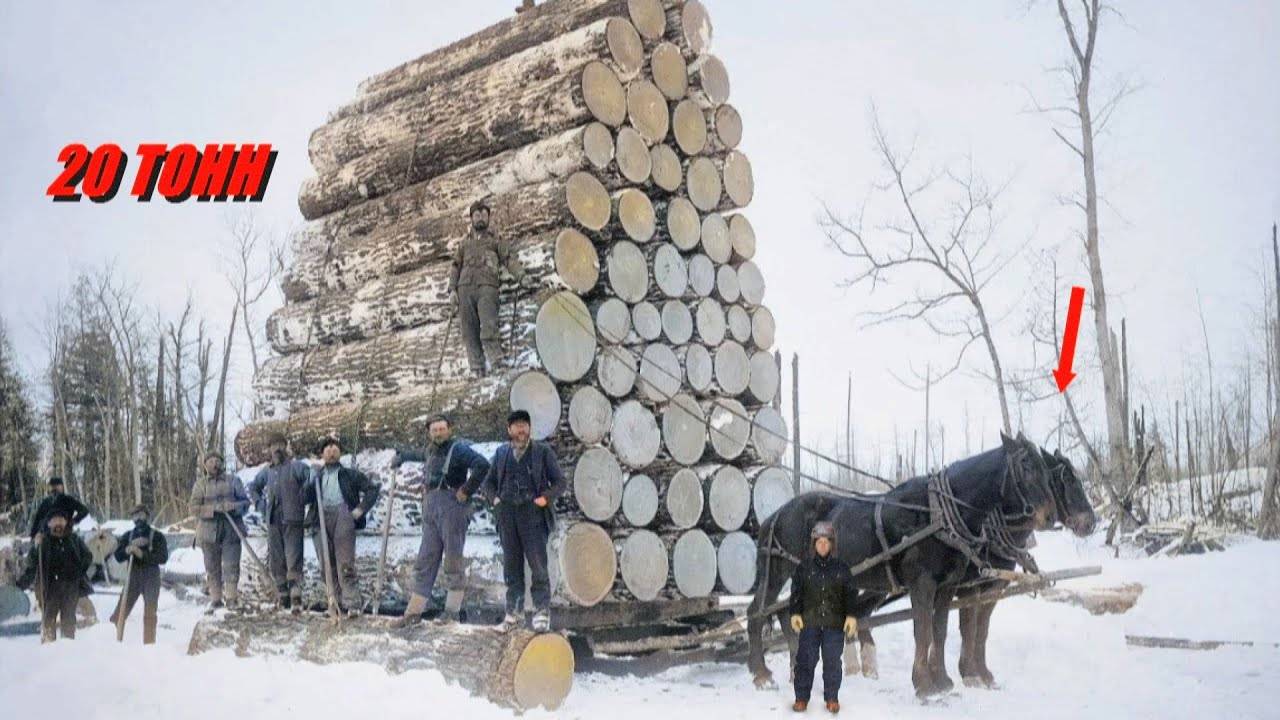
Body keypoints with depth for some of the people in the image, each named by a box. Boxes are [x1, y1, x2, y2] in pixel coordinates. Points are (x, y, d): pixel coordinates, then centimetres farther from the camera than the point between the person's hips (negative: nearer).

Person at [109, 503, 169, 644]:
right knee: (120, 610, -2)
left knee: (149, 613, -4)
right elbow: (118, 556, 3)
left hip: (151, 578, -3)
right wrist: (129, 549, -16)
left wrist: (142, 554, -20)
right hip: (133, 577, 3)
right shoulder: (128, 536, 10)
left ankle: (149, 644, 2)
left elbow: (163, 558, -10)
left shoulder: (157, 536, 0)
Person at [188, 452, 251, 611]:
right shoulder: (200, 484, 8)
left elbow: (245, 501, 7)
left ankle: (231, 598, 1)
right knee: (212, 567, 5)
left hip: (231, 529, -1)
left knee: (231, 565, -5)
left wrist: (234, 507, -15)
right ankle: (216, 599, 13)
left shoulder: (233, 480, 9)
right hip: (209, 530, 1)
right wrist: (214, 509, -16)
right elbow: (193, 507, -1)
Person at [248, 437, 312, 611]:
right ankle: (283, 596, 16)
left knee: (293, 560, -11)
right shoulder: (266, 471, 16)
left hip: (293, 520, -6)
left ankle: (296, 599, -15)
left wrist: (303, 498, -16)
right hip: (273, 521, 6)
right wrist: (259, 503, 16)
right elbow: (253, 487, 31)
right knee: (276, 560, 7)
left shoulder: (296, 467, -1)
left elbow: (312, 477, -15)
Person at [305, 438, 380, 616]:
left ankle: (352, 604, -15)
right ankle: (336, 603, 9)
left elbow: (372, 488, 14)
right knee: (326, 566, 1)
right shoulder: (315, 475, 25)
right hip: (320, 519, 3)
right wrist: (312, 480, -2)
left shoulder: (350, 474, 19)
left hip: (343, 516, -3)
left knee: (345, 564, -12)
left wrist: (361, 509, 3)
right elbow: (304, 499, 13)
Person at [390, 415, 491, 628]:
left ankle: (452, 610, 0)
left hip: (452, 507, -8)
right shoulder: (431, 451, 18)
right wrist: (401, 456, 49)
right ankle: (414, 611, 8)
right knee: (425, 560, 6)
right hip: (430, 509, 8)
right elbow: (418, 455, 45)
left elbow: (482, 464, -21)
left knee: (453, 559, -5)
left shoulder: (458, 448, -6)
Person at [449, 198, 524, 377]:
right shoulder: (464, 243, 27)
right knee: (470, 329, -6)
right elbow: (456, 266, 23)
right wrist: (452, 288, 9)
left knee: (488, 325, -22)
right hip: (466, 288, 3)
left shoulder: (496, 241, 18)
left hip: (487, 287, -3)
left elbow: (509, 258, 5)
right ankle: (476, 367, -6)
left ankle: (495, 360, -19)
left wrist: (519, 273, -13)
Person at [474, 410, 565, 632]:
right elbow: (489, 482, 21)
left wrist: (545, 498, -10)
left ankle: (542, 611, -3)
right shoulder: (501, 452, 14)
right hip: (507, 515, 3)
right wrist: (494, 498, 3)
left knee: (538, 563, -9)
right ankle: (514, 608, 16)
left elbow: (559, 482, 6)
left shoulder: (543, 452, 5)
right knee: (511, 564, 7)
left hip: (533, 515, -3)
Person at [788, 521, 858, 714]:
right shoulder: (804, 567, 3)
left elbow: (850, 593, 6)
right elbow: (796, 592, 4)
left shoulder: (842, 568, 5)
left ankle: (832, 698, 18)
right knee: (806, 660, 0)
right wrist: (795, 613, -5)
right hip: (809, 622, 0)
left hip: (835, 624, 0)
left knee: (832, 661, 5)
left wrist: (851, 616, -1)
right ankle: (801, 698, 10)